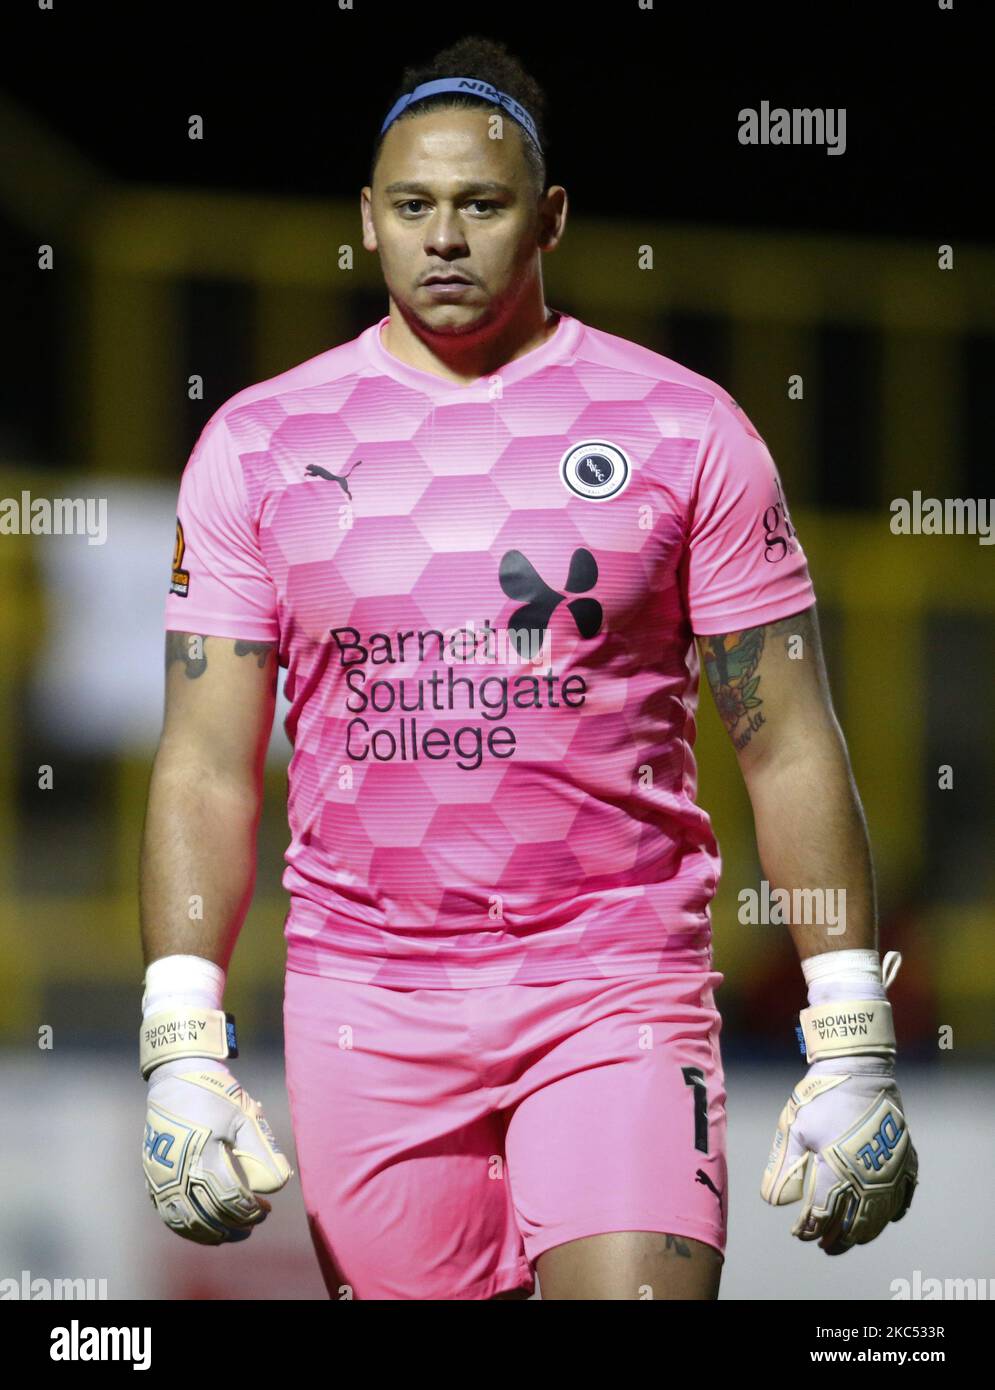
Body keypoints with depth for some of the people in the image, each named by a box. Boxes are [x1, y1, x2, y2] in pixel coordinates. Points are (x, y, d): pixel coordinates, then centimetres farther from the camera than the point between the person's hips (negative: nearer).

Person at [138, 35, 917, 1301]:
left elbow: (790, 752, 4)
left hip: (619, 994, -1)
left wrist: (851, 1047, -2)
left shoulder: (686, 430, 3)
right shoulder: (260, 442, 6)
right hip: (363, 996, 2)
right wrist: (182, 1048, -6)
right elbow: (208, 767, 5)